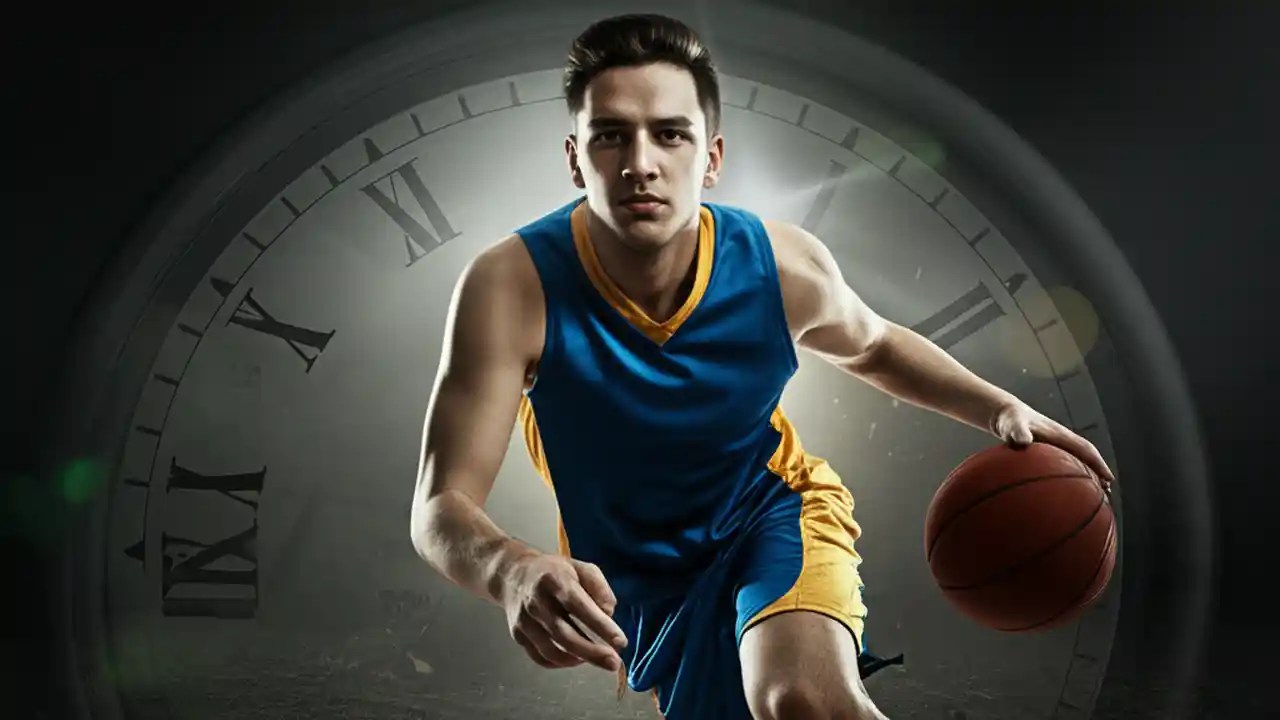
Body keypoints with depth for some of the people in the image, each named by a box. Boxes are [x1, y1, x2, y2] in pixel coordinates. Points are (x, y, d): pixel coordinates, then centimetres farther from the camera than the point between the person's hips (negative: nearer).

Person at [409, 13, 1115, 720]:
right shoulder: (513, 285, -30)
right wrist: (512, 570, -55)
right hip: (633, 584, 1)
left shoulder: (785, 267, -22)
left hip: (776, 509, 0)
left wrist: (1001, 409, -14)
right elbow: (440, 506, -31)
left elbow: (874, 347, 3)